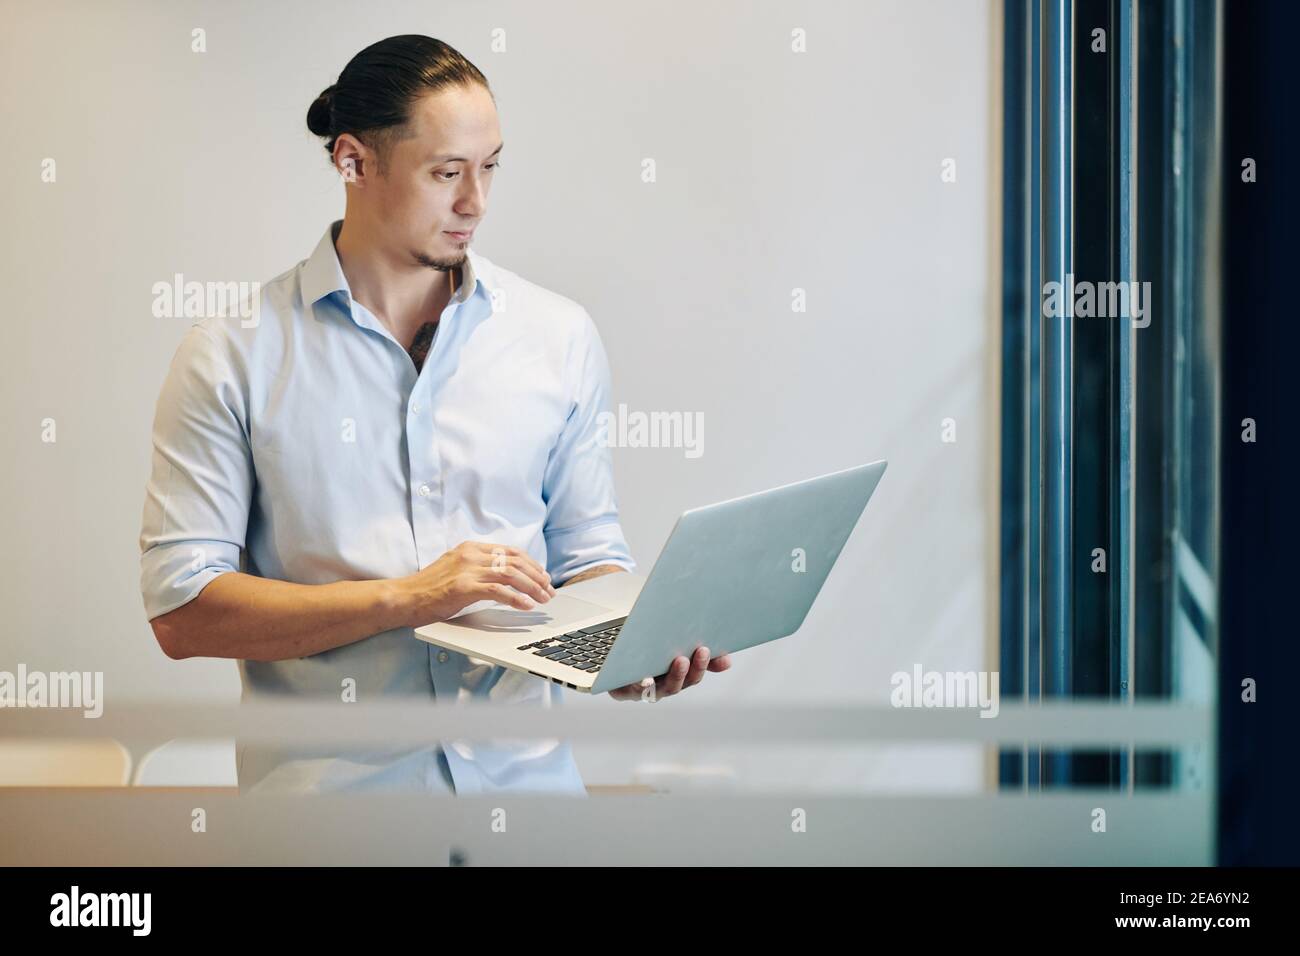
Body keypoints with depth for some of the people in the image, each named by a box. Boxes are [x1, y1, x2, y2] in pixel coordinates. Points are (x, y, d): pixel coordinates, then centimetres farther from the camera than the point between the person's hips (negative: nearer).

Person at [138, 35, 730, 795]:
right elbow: (181, 611, -4)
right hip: (328, 781, -2)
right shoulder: (235, 350, 1)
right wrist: (408, 596, -13)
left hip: (522, 772, 2)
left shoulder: (559, 336, 12)